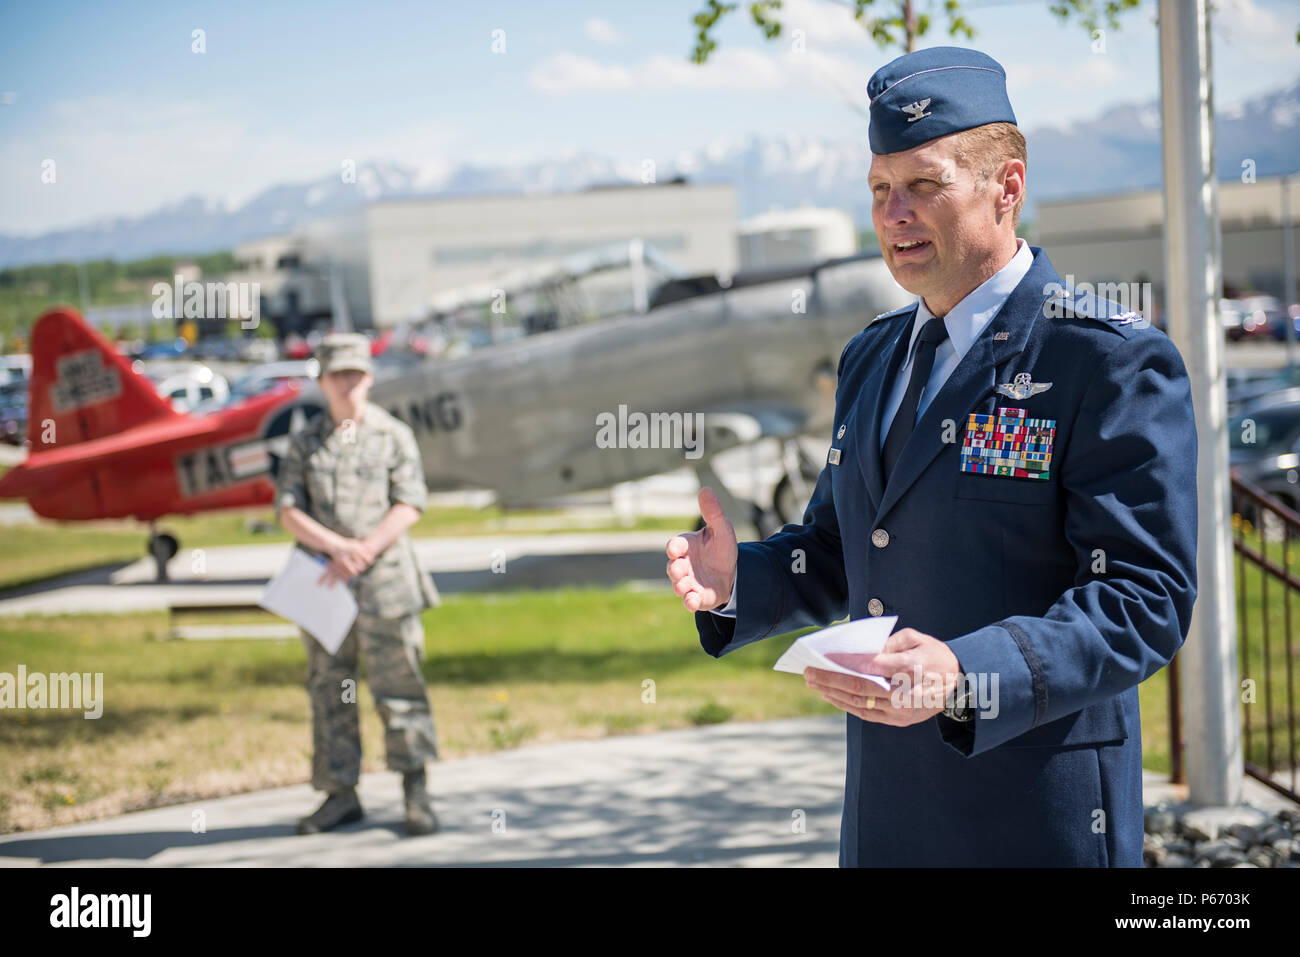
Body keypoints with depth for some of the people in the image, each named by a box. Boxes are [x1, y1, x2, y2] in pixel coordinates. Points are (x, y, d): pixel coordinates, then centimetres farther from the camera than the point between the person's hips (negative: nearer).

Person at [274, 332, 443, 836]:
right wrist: (338, 547, -14)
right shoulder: (305, 442, 8)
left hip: (384, 580, -3)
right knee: (329, 688, 6)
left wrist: (361, 555, -15)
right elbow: (289, 511, 1)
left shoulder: (394, 435, 3)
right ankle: (341, 794, 13)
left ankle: (416, 794, 3)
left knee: (398, 684, -2)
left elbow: (408, 506, -4)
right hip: (324, 581, 3)